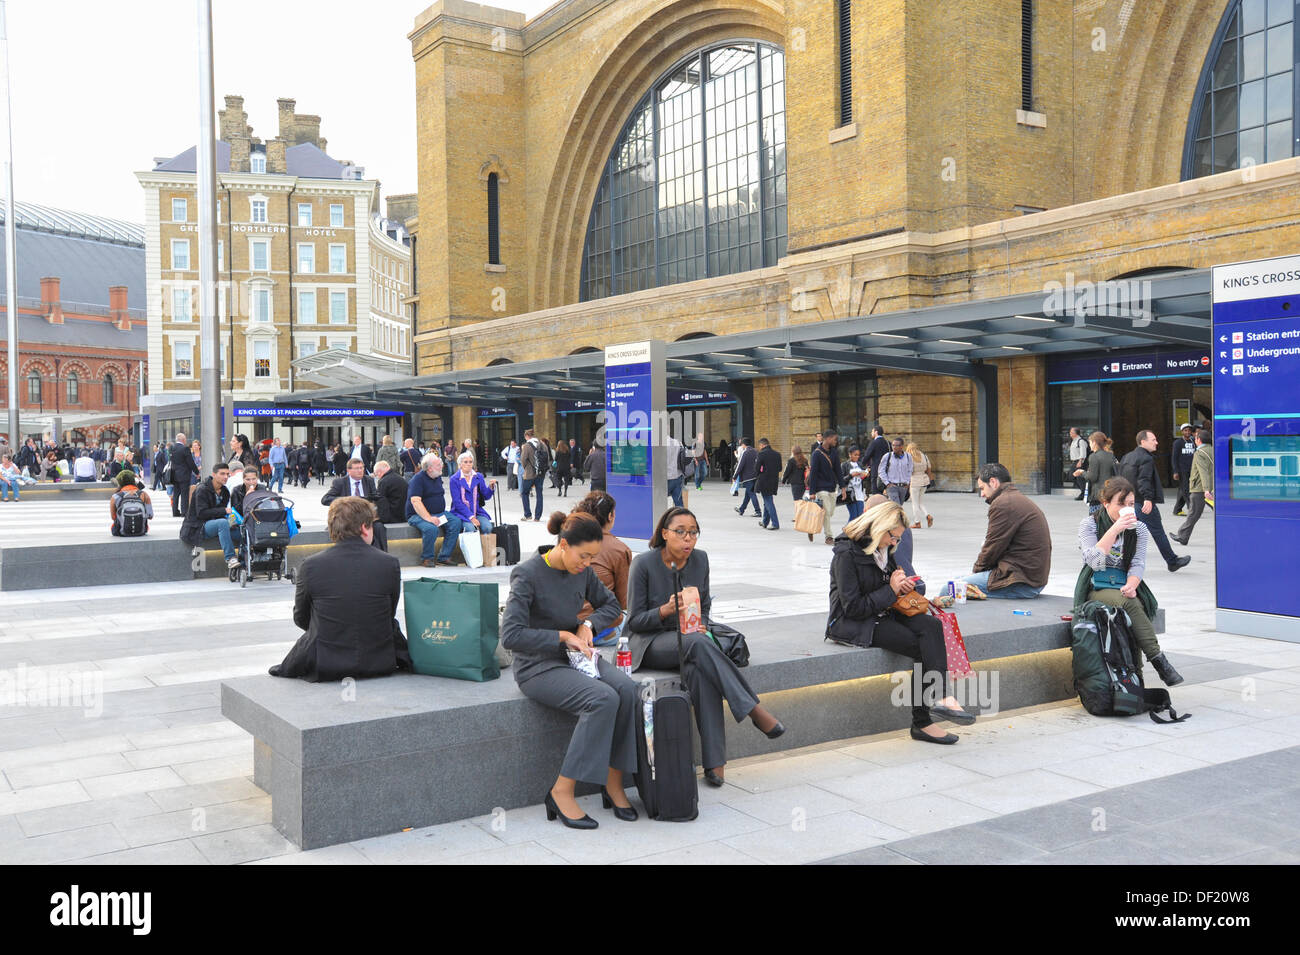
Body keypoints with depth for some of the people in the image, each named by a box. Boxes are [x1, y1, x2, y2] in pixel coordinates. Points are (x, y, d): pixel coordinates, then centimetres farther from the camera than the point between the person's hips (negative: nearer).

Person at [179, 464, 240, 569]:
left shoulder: (225, 492, 12)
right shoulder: (202, 490, -11)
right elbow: (201, 513, -21)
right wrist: (224, 511, -25)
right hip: (197, 528, -8)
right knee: (223, 523, -36)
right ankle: (230, 558, -39)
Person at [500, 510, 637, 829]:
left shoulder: (583, 571, 4)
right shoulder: (528, 574, -15)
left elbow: (611, 604, 21)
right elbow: (511, 635, -21)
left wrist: (588, 625, 1)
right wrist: (563, 636, -19)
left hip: (575, 656, 6)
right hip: (537, 667, -6)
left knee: (626, 689, -23)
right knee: (603, 698, -30)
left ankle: (613, 782, -12)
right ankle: (562, 792, -20)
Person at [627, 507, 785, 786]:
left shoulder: (699, 559, 4)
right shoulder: (644, 563, -10)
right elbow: (634, 621, -8)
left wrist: (700, 626, -7)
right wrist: (667, 609, -24)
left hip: (689, 639, 3)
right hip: (650, 643, -3)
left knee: (699, 671, -34)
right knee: (698, 644, -36)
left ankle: (714, 762, -34)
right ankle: (754, 711, -34)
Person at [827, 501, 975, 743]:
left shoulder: (884, 550, 12)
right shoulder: (846, 553, -14)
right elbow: (852, 607, -17)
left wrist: (902, 585, 2)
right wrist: (890, 591, -13)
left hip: (881, 614, 8)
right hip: (851, 624, -8)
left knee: (931, 625, -22)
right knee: (924, 647, -23)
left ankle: (943, 698, -34)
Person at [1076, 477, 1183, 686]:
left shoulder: (1139, 528, 10)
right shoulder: (1089, 524, -2)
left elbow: (1138, 564, 1)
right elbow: (1094, 561, -16)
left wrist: (1131, 585, -21)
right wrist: (1115, 529, -21)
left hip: (1125, 586, 3)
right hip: (1096, 588, -3)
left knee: (1136, 603, -32)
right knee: (1128, 603, -34)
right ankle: (1158, 660, -33)